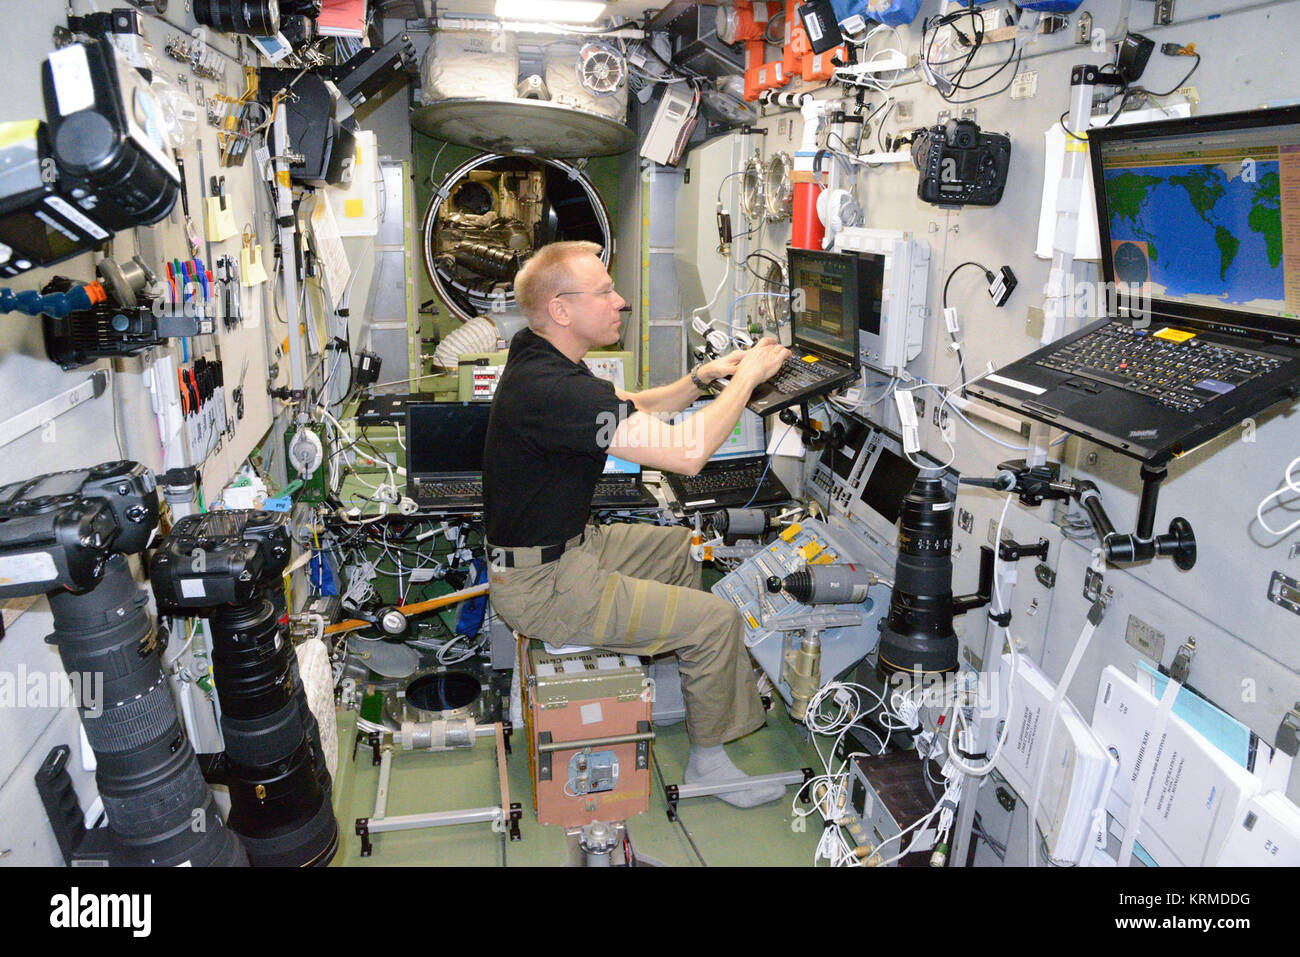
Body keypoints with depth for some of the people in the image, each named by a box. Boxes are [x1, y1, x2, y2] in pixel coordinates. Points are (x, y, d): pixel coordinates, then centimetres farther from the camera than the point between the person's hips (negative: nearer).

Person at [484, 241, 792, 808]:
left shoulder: (543, 360, 3)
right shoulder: (551, 389, -31)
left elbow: (634, 410, 16)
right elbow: (687, 452, -33)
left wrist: (701, 379, 1)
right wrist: (746, 378, -19)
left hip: (560, 547, 11)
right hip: (542, 586, -11)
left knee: (677, 546, 26)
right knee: (716, 619, -6)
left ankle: (695, 682, 39)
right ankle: (707, 761, 15)